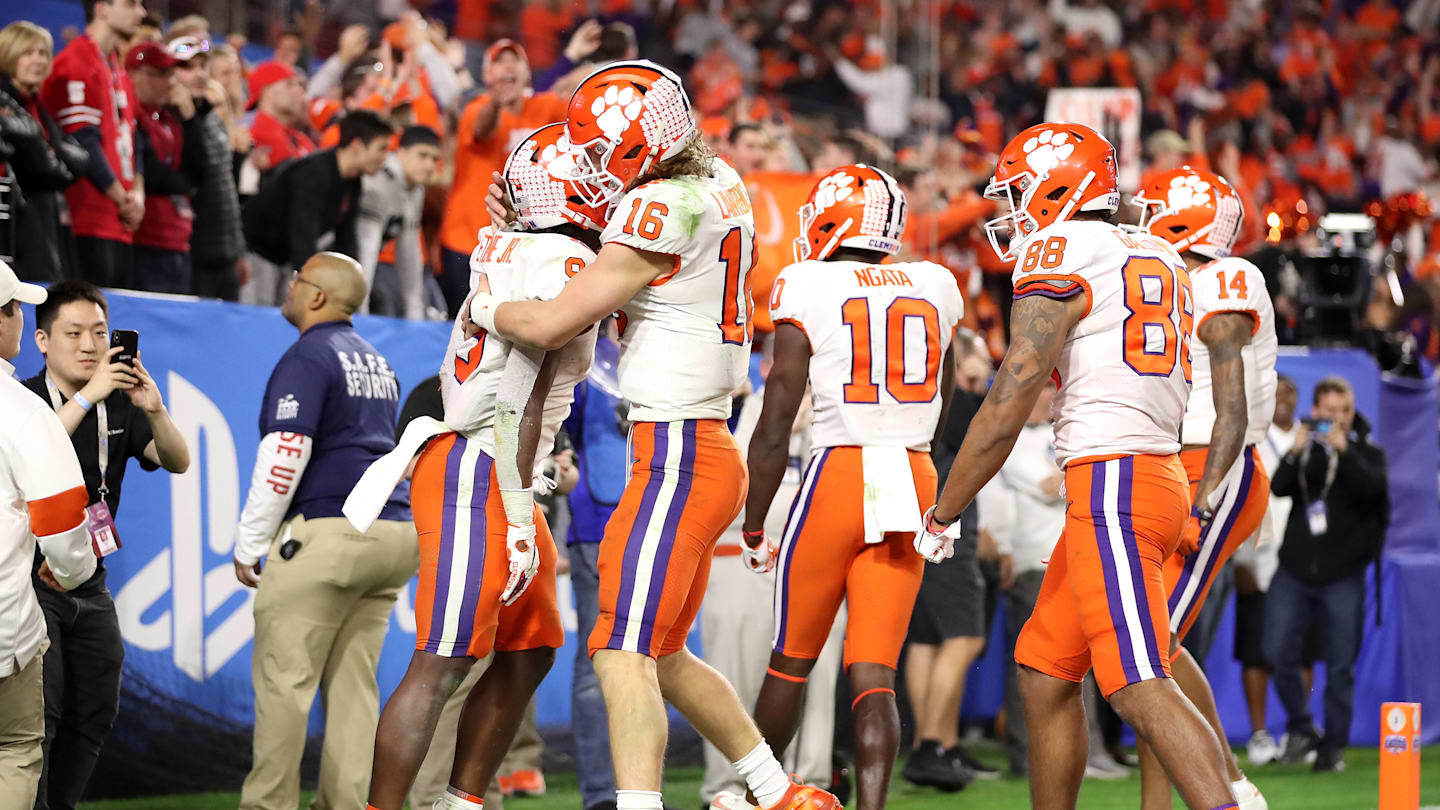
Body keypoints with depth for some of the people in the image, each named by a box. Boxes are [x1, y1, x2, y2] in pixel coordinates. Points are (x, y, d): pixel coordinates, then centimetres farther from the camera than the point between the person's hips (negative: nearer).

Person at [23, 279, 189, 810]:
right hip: (30, 580, -6)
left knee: (94, 715, 8)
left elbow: (177, 462, -4)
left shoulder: (120, 407, 5)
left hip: (89, 585, 6)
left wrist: (154, 410, -23)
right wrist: (86, 396, -36)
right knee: (37, 716, -14)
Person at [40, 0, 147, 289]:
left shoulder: (117, 68, 20)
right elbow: (84, 144, -15)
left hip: (120, 222, 9)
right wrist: (123, 200, -9)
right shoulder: (76, 64, -10)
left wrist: (137, 194, 3)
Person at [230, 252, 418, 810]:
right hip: (392, 530, 8)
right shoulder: (378, 363, 20)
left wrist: (249, 544, -8)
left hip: (326, 533, -8)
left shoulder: (307, 357, -7)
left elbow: (285, 455, -14)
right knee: (354, 682, 7)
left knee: (284, 678, -5)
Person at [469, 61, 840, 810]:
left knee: (625, 656, -15)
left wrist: (485, 309, 7)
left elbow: (554, 325, -12)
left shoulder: (660, 210, -16)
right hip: (709, 452, 9)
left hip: (678, 459, -9)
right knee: (663, 657, 18)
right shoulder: (720, 186, 10)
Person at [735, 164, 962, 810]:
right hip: (916, 482, 3)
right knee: (873, 673, 1)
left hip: (839, 473, -3)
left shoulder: (809, 289, -4)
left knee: (793, 659, 13)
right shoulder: (936, 288, 10)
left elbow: (775, 426, -6)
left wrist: (754, 527, 2)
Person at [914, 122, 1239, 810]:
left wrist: (940, 518, -4)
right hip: (1160, 476, 9)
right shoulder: (1158, 259, 18)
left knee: (1141, 689, -16)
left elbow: (1005, 411, -11)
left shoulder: (1060, 263, -8)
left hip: (1111, 485, -9)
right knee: (1043, 673, 16)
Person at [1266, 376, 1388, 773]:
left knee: (1340, 666, 0)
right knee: (1279, 652, -6)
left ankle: (1333, 746, 9)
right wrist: (1295, 454, -21)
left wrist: (1343, 451, -23)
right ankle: (1302, 729, 13)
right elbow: (1278, 488, -7)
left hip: (1342, 575, -2)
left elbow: (1372, 488, -16)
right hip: (1295, 568, 2)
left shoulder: (1366, 452, 4)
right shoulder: (1305, 448, 10)